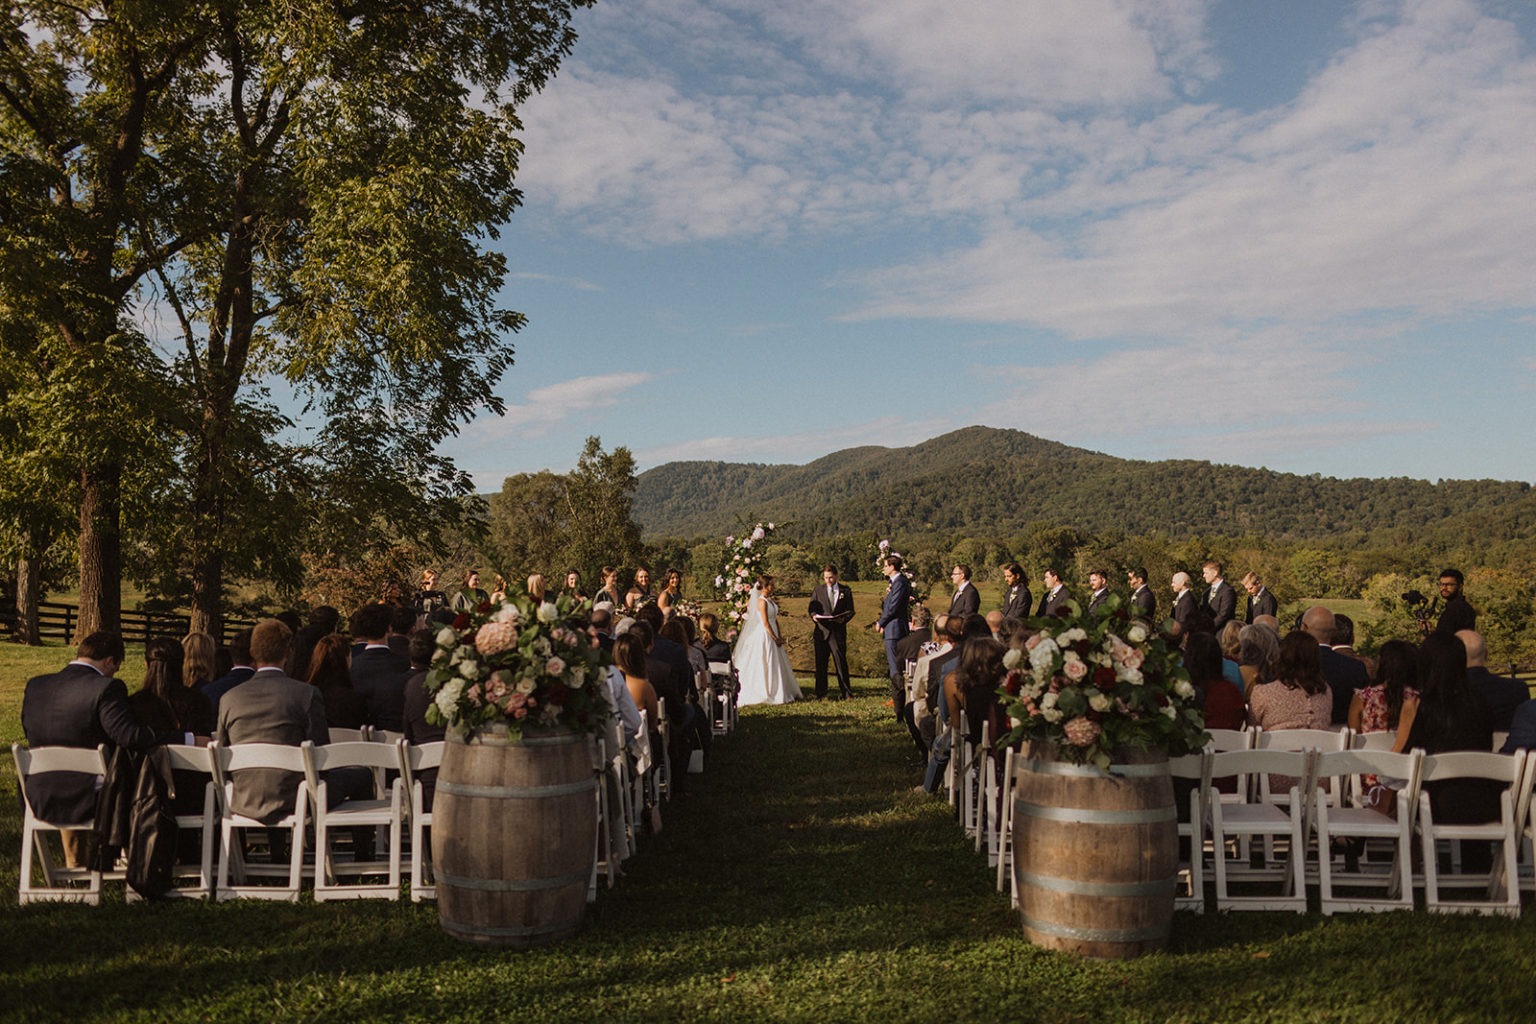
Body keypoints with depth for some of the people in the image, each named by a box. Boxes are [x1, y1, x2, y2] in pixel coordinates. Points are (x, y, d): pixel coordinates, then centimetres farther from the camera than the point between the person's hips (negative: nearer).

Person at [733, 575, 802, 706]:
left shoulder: (770, 600, 11)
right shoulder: (762, 601, -16)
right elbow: (765, 623, -18)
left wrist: (780, 635, 5)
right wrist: (775, 638, -14)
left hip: (773, 634, 9)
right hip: (765, 635, -9)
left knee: (777, 664, 13)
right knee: (766, 665, -2)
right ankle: (766, 694, 7)